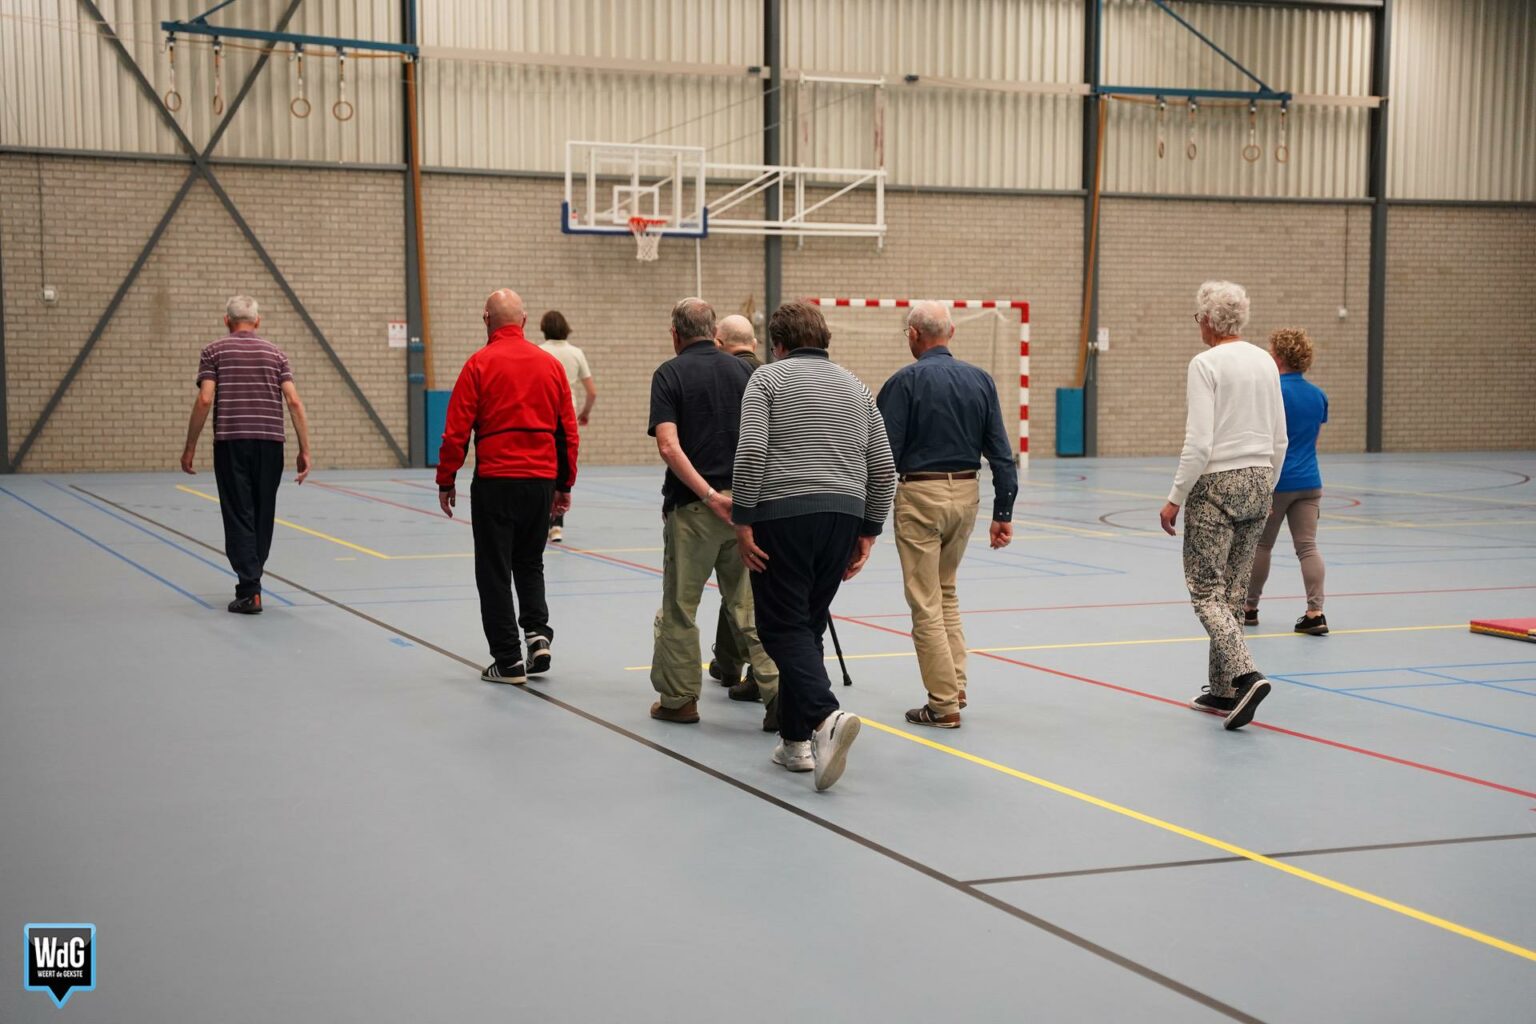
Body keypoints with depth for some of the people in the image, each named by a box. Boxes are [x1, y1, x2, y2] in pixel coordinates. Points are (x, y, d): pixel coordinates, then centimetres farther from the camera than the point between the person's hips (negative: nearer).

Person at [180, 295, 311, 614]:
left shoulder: (215, 352, 4)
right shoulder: (275, 353, 10)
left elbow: (205, 400, -7)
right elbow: (294, 402, 0)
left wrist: (190, 447, -1)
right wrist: (304, 450, 1)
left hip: (231, 441, -2)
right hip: (270, 442, 2)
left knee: (239, 516, -2)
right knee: (263, 515, 15)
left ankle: (249, 590, -12)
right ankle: (251, 581, 26)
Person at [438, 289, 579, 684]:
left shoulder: (480, 364, -6)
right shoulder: (550, 364, 6)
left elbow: (457, 430, -7)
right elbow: (568, 431, 9)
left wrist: (446, 480, 3)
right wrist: (565, 484, 17)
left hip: (495, 481, -4)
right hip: (542, 481, 4)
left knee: (495, 570, 5)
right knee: (529, 563, 21)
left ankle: (509, 661, 6)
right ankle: (538, 632, 2)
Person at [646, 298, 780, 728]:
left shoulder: (670, 374, -4)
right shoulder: (743, 371, 7)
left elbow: (669, 446, -17)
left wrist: (709, 495, -18)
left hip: (692, 505, -3)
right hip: (745, 504, 3)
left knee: (679, 607, 10)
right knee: (749, 604, 6)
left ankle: (679, 698, 19)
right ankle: (778, 688, -7)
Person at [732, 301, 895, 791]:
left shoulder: (768, 378, 3)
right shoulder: (855, 387, 18)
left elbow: (751, 452, -11)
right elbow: (883, 469, 14)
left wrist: (743, 521, -8)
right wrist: (867, 532, 19)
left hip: (783, 514, -5)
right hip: (843, 517, 5)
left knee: (783, 626, -1)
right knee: (808, 624, 15)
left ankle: (825, 716, -23)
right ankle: (796, 740, 16)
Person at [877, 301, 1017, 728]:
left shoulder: (905, 381, -10)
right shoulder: (980, 380, 4)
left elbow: (884, 453, -12)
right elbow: (1001, 453, 3)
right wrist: (1003, 512, 8)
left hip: (920, 496, -5)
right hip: (966, 493, 5)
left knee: (925, 601, 2)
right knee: (946, 591, 22)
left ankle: (944, 704, 4)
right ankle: (956, 687, 19)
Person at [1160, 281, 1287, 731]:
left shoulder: (1205, 364, -13)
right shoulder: (1265, 362, 8)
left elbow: (1199, 444, -18)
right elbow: (1280, 440, 12)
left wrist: (1175, 498, -11)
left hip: (1218, 483, -7)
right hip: (1259, 479, 7)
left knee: (1206, 589, -1)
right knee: (1233, 590, 14)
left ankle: (1244, 675, -19)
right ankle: (1223, 690, 18)